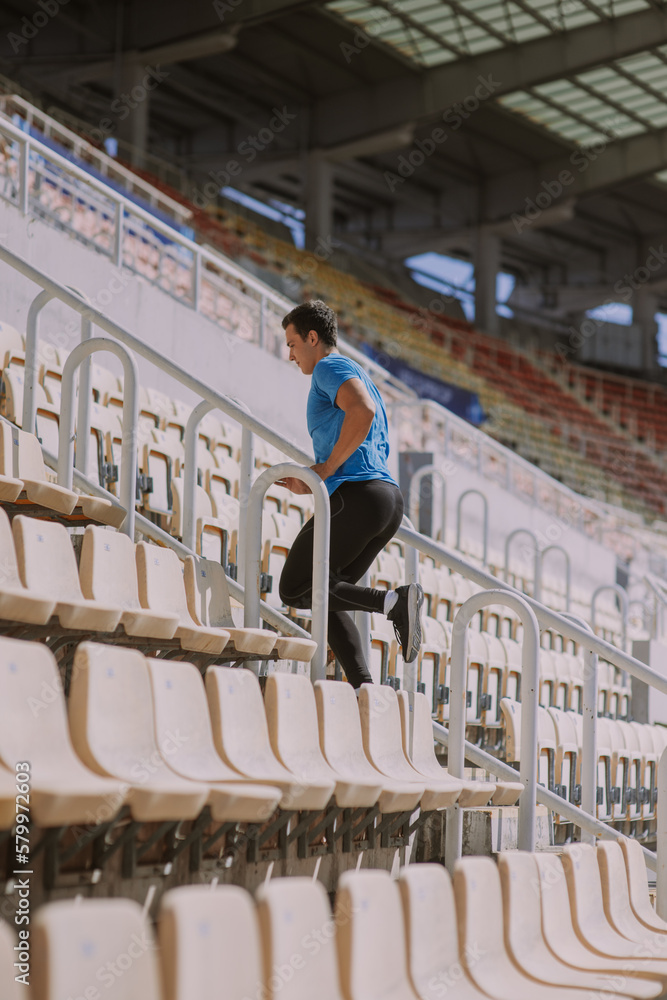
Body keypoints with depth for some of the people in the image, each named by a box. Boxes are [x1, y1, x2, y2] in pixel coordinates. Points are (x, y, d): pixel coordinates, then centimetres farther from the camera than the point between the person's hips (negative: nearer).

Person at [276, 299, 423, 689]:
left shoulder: (330, 367, 0)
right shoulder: (359, 379, 31)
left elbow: (363, 411, -22)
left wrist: (327, 468, -13)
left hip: (357, 496, -10)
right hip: (391, 499, 10)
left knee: (295, 590, -3)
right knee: (324, 594, 12)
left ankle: (394, 602, -21)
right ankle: (363, 683, -5)